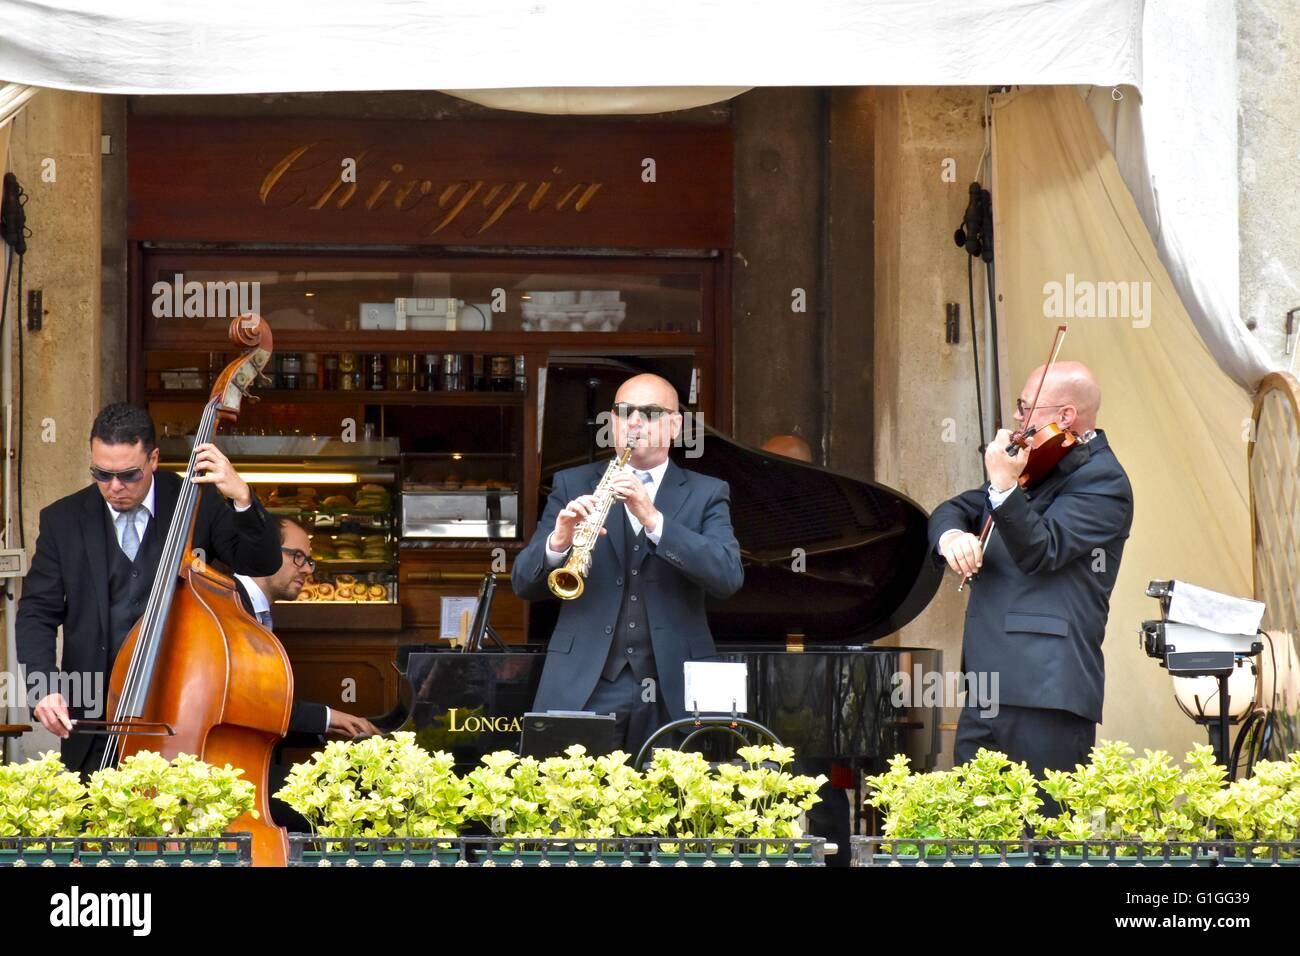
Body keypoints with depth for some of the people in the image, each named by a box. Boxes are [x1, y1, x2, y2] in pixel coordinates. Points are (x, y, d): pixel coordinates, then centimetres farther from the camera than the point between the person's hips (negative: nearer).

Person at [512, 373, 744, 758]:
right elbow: (524, 583, 4)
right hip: (585, 686, 0)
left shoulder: (706, 495, 8)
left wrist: (653, 519, -20)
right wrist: (558, 542, -19)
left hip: (672, 691, 0)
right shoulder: (572, 485, 10)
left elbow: (728, 576, -9)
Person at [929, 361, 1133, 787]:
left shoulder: (1101, 480, -6)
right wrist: (951, 534, -6)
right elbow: (956, 510, 18)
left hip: (1046, 690, -9)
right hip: (986, 690, 9)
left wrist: (1003, 487, -29)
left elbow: (1042, 552, -16)